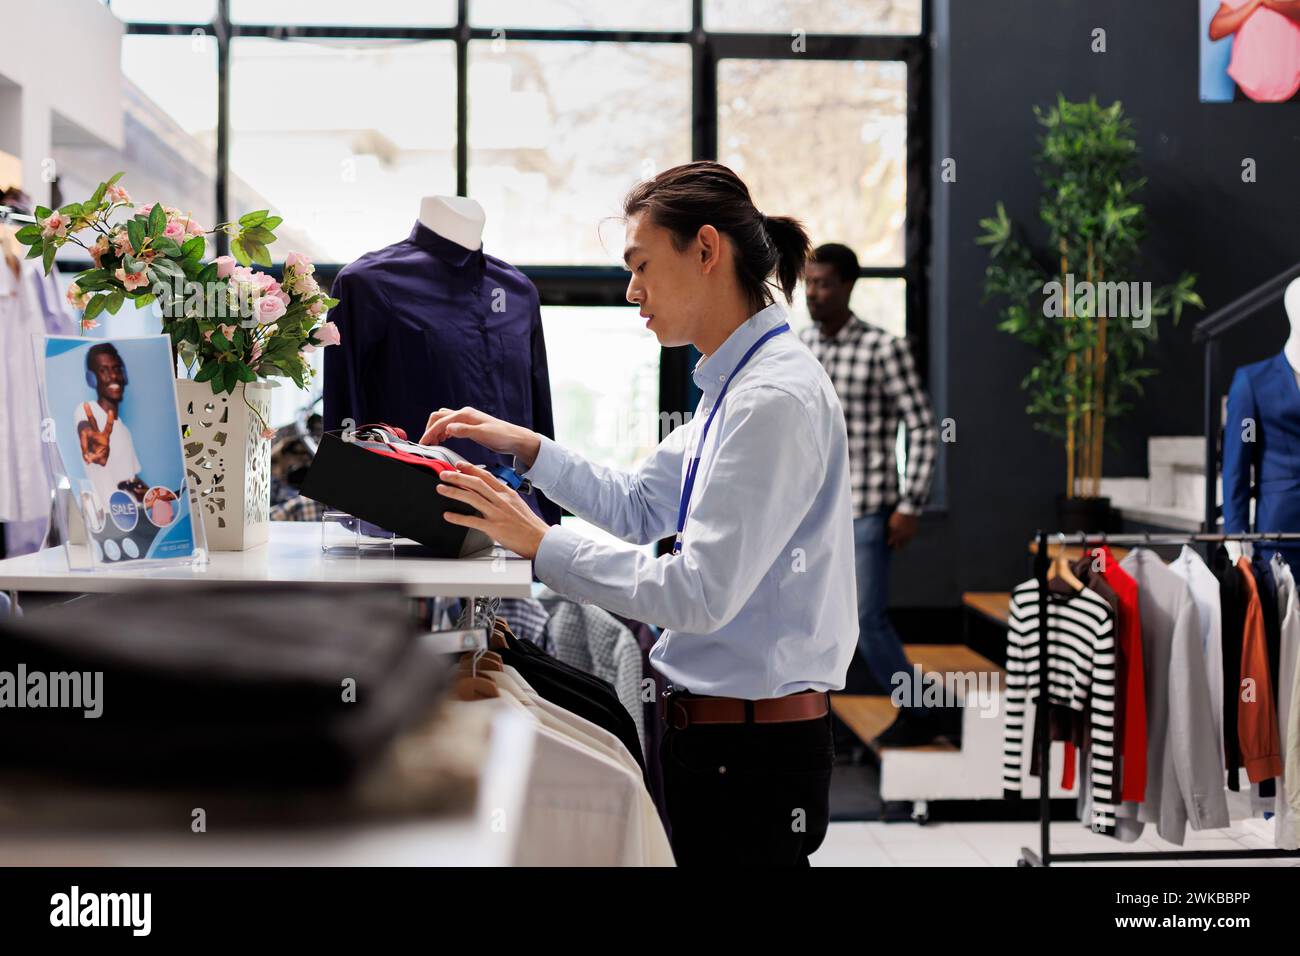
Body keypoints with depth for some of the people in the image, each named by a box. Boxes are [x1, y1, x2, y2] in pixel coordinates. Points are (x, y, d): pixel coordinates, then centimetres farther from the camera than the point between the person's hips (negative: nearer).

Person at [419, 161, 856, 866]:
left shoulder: (775, 398, -20)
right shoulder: (737, 386, 12)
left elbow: (699, 592, -25)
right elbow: (640, 505, 21)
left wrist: (541, 544, -20)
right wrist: (527, 447, 12)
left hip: (753, 756, -10)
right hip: (706, 730, 10)